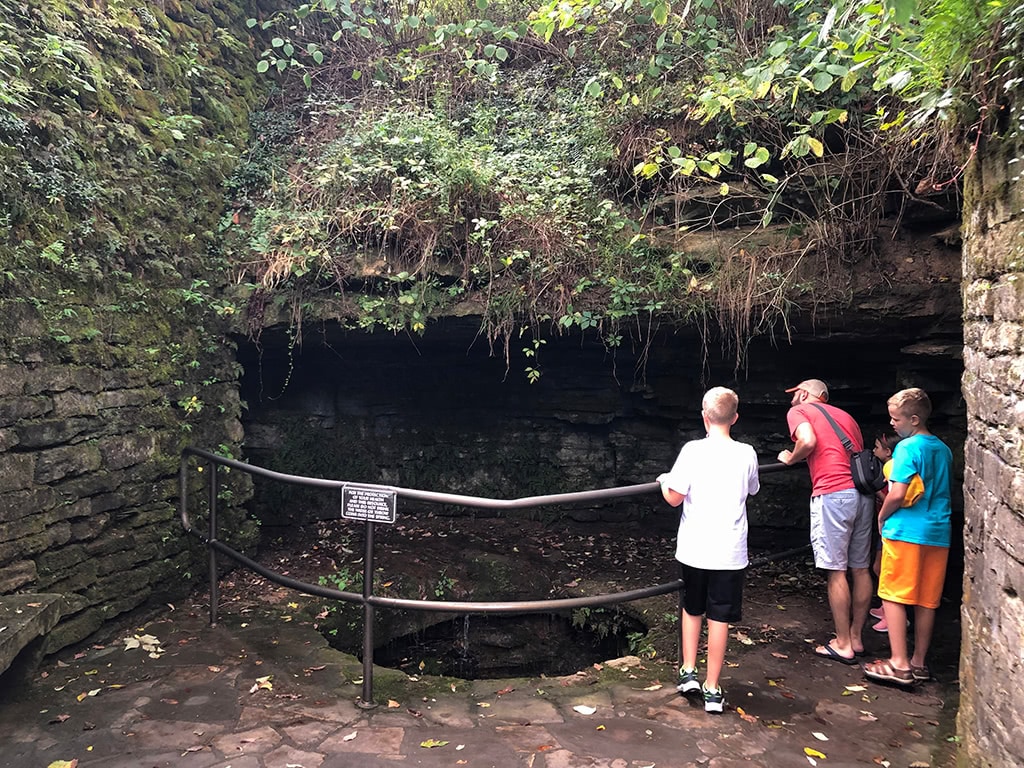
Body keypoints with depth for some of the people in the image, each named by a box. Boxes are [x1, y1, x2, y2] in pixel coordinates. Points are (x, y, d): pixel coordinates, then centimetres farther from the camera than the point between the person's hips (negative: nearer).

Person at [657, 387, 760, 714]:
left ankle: (688, 672, 22)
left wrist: (665, 481, 9)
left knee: (692, 609, 20)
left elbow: (675, 498, -11)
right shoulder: (747, 454, -3)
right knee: (719, 617, 8)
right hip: (730, 551, 1)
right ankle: (712, 689, 14)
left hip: (694, 548, -1)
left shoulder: (693, 450, -11)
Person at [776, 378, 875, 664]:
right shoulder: (845, 415, 26)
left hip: (833, 493, -7)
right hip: (863, 492, 7)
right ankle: (856, 637, 21)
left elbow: (808, 441, -12)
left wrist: (790, 458, 4)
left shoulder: (798, 411, 7)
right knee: (860, 568, 12)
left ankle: (843, 645, 5)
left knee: (836, 571, -1)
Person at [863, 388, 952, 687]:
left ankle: (899, 664, -1)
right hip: (938, 532, 8)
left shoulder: (907, 447, -11)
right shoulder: (943, 450, 12)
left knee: (893, 596, -1)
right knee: (927, 601, 11)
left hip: (906, 531, -7)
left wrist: (882, 518, -1)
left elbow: (897, 494, -17)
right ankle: (919, 662, 19)